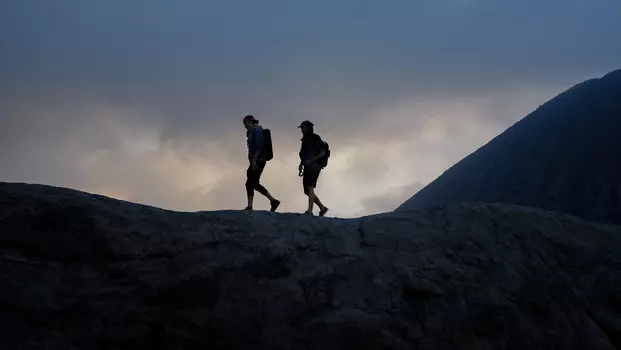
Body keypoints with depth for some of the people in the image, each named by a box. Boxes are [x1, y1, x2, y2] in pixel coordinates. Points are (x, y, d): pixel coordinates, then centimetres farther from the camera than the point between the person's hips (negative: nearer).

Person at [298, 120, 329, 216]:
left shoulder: (315, 138, 0)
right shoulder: (305, 140, 23)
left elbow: (323, 153, -8)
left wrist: (311, 161, -17)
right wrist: (301, 164, 8)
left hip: (314, 166, -9)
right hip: (308, 167, 9)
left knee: (310, 187, -22)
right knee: (307, 191, 5)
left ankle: (310, 211, -32)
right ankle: (322, 208, 13)